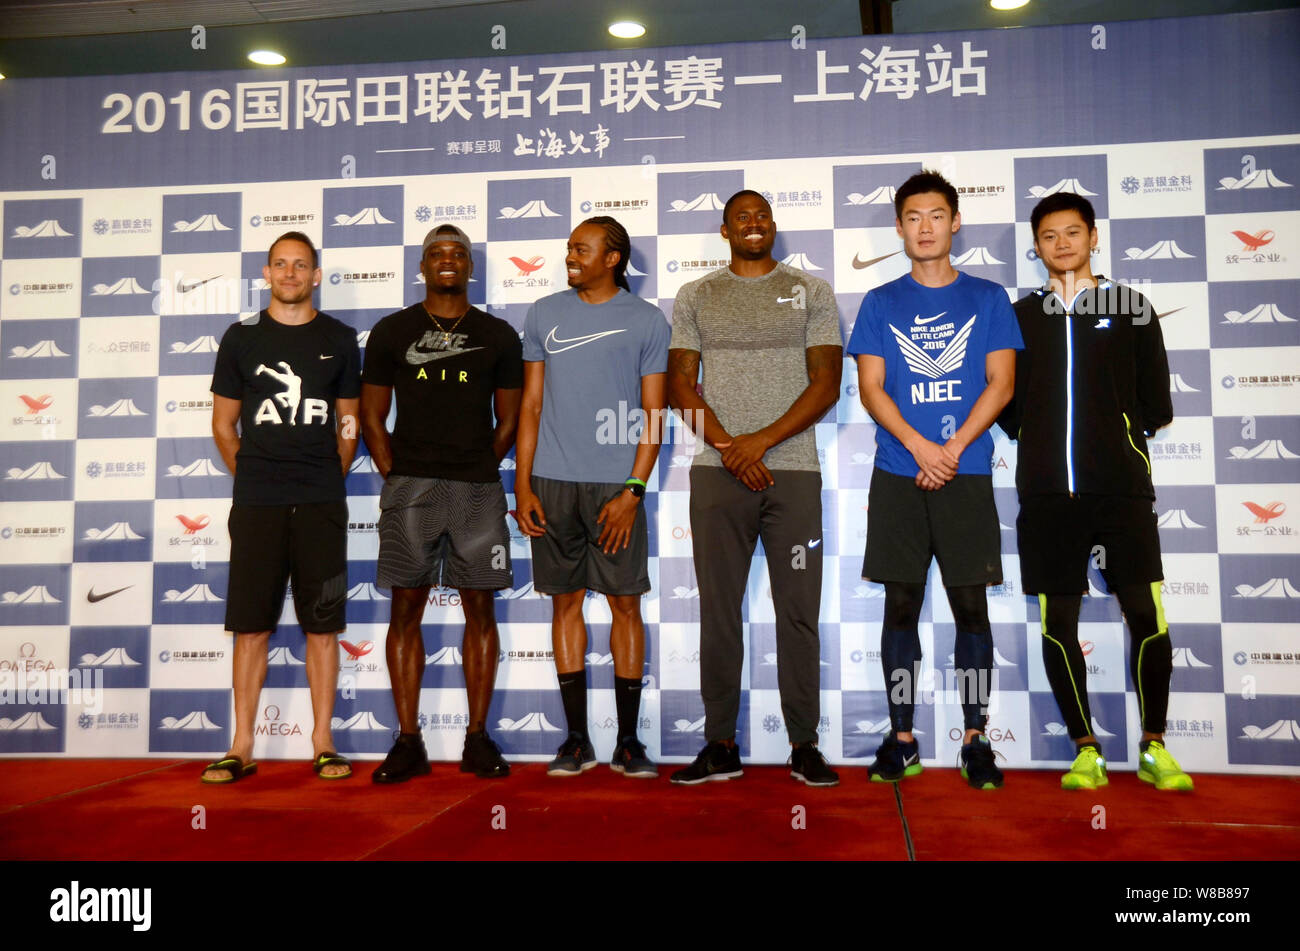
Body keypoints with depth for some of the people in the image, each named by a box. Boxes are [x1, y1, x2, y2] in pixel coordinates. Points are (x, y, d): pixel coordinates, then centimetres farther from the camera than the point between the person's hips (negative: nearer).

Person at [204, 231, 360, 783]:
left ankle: (322, 743, 10)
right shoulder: (241, 338, 9)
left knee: (322, 626, 2)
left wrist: (329, 480, 8)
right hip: (255, 503, 1)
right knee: (250, 626, 2)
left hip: (321, 502, 0)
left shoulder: (339, 339, 9)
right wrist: (253, 480, 9)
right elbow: (224, 424, 13)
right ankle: (242, 748, 11)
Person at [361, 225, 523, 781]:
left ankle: (477, 739, 10)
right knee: (406, 609, 0)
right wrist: (396, 479, 2)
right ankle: (408, 741, 8)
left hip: (478, 489, 0)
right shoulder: (391, 332, 10)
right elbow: (372, 416, 10)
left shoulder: (498, 335, 10)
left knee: (480, 609, 1)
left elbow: (508, 420, 12)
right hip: (408, 487, 0)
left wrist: (476, 472, 4)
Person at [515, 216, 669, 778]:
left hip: (616, 485, -2)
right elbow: (532, 405, 11)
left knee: (625, 604, 1)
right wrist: (522, 484, 2)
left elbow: (653, 414, 1)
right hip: (552, 482, 2)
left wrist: (633, 491, -9)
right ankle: (577, 739, 16)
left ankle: (628, 741, 12)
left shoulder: (647, 321, 4)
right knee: (565, 602, 6)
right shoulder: (545, 315, 11)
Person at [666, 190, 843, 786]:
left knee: (799, 610, 1)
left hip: (793, 470, -1)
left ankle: (804, 744, 11)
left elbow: (826, 381, 2)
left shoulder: (811, 291, 10)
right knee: (718, 610, 3)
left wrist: (762, 441, -10)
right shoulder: (696, 297, 13)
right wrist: (728, 446, -8)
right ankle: (721, 744, 11)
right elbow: (680, 382, 6)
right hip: (717, 471, 1)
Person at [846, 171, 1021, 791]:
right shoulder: (881, 303, 10)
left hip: (966, 474, 0)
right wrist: (920, 447, -13)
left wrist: (953, 447, -11)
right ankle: (901, 738, 14)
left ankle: (975, 738, 12)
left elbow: (1001, 383, 2)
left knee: (971, 606, 1)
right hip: (897, 477, 1)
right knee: (901, 606, 4)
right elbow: (870, 388, 2)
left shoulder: (987, 298, 9)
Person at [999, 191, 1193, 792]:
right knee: (1058, 621, 2)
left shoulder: (1132, 309, 9)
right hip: (1046, 494, 1)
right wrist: (1041, 442, 5)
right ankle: (1086, 750, 15)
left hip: (1121, 489, -1)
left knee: (1145, 613, -5)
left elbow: (1156, 407, 9)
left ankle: (1153, 747, 12)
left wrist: (1115, 443, 7)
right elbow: (1005, 404, 13)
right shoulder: (1019, 317, 12)